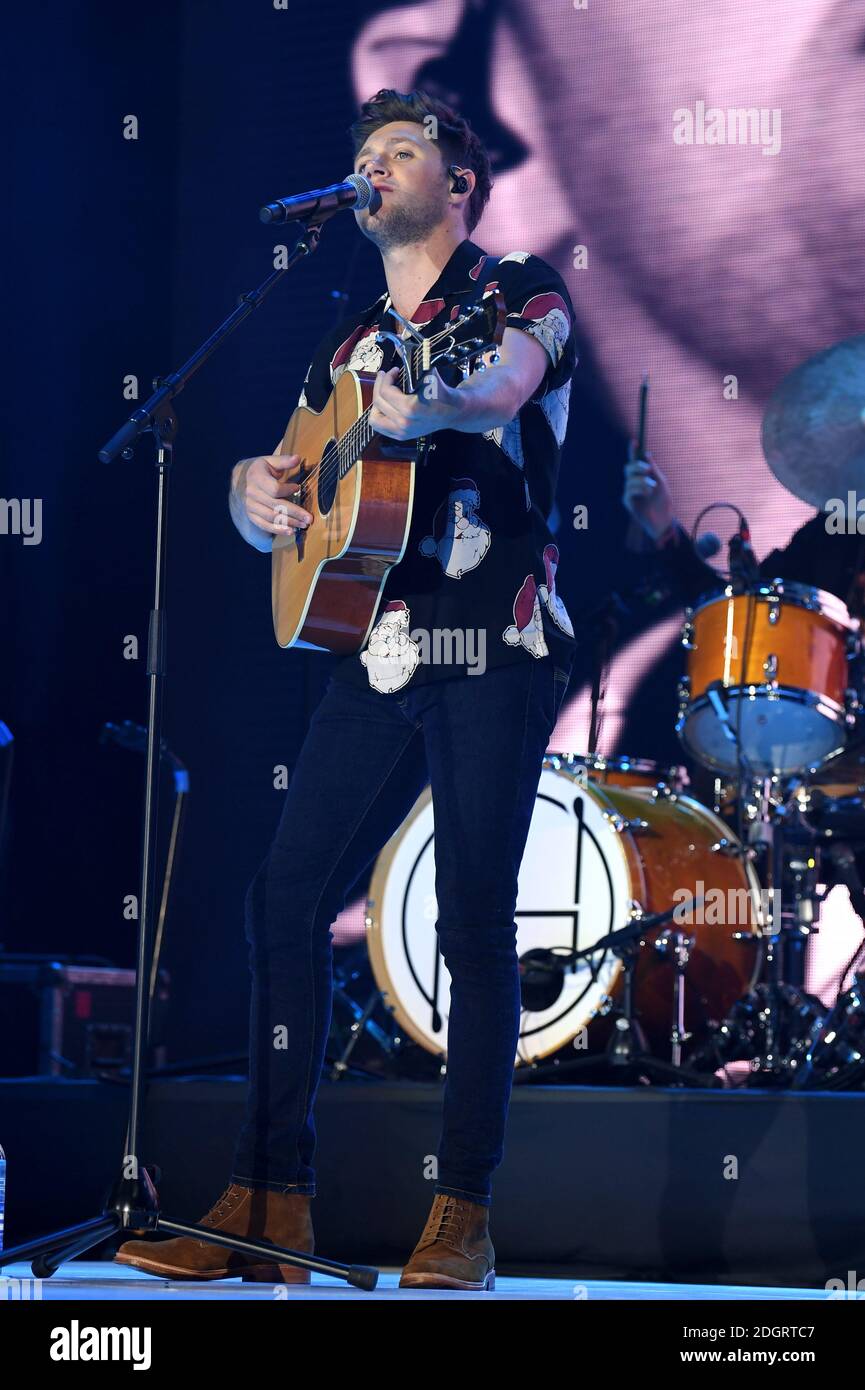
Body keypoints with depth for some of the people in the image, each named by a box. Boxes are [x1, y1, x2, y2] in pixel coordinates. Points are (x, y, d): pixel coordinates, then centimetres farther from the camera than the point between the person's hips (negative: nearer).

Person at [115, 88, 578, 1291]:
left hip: (494, 648, -6)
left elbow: (502, 378, -19)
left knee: (475, 922, -8)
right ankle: (271, 1201, 1)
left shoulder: (520, 291, 4)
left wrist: (431, 400, -40)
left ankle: (464, 1215, -2)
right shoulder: (349, 347, 22)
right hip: (379, 649, 6)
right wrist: (256, 489, -4)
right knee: (286, 896, -3)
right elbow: (275, 494, 20)